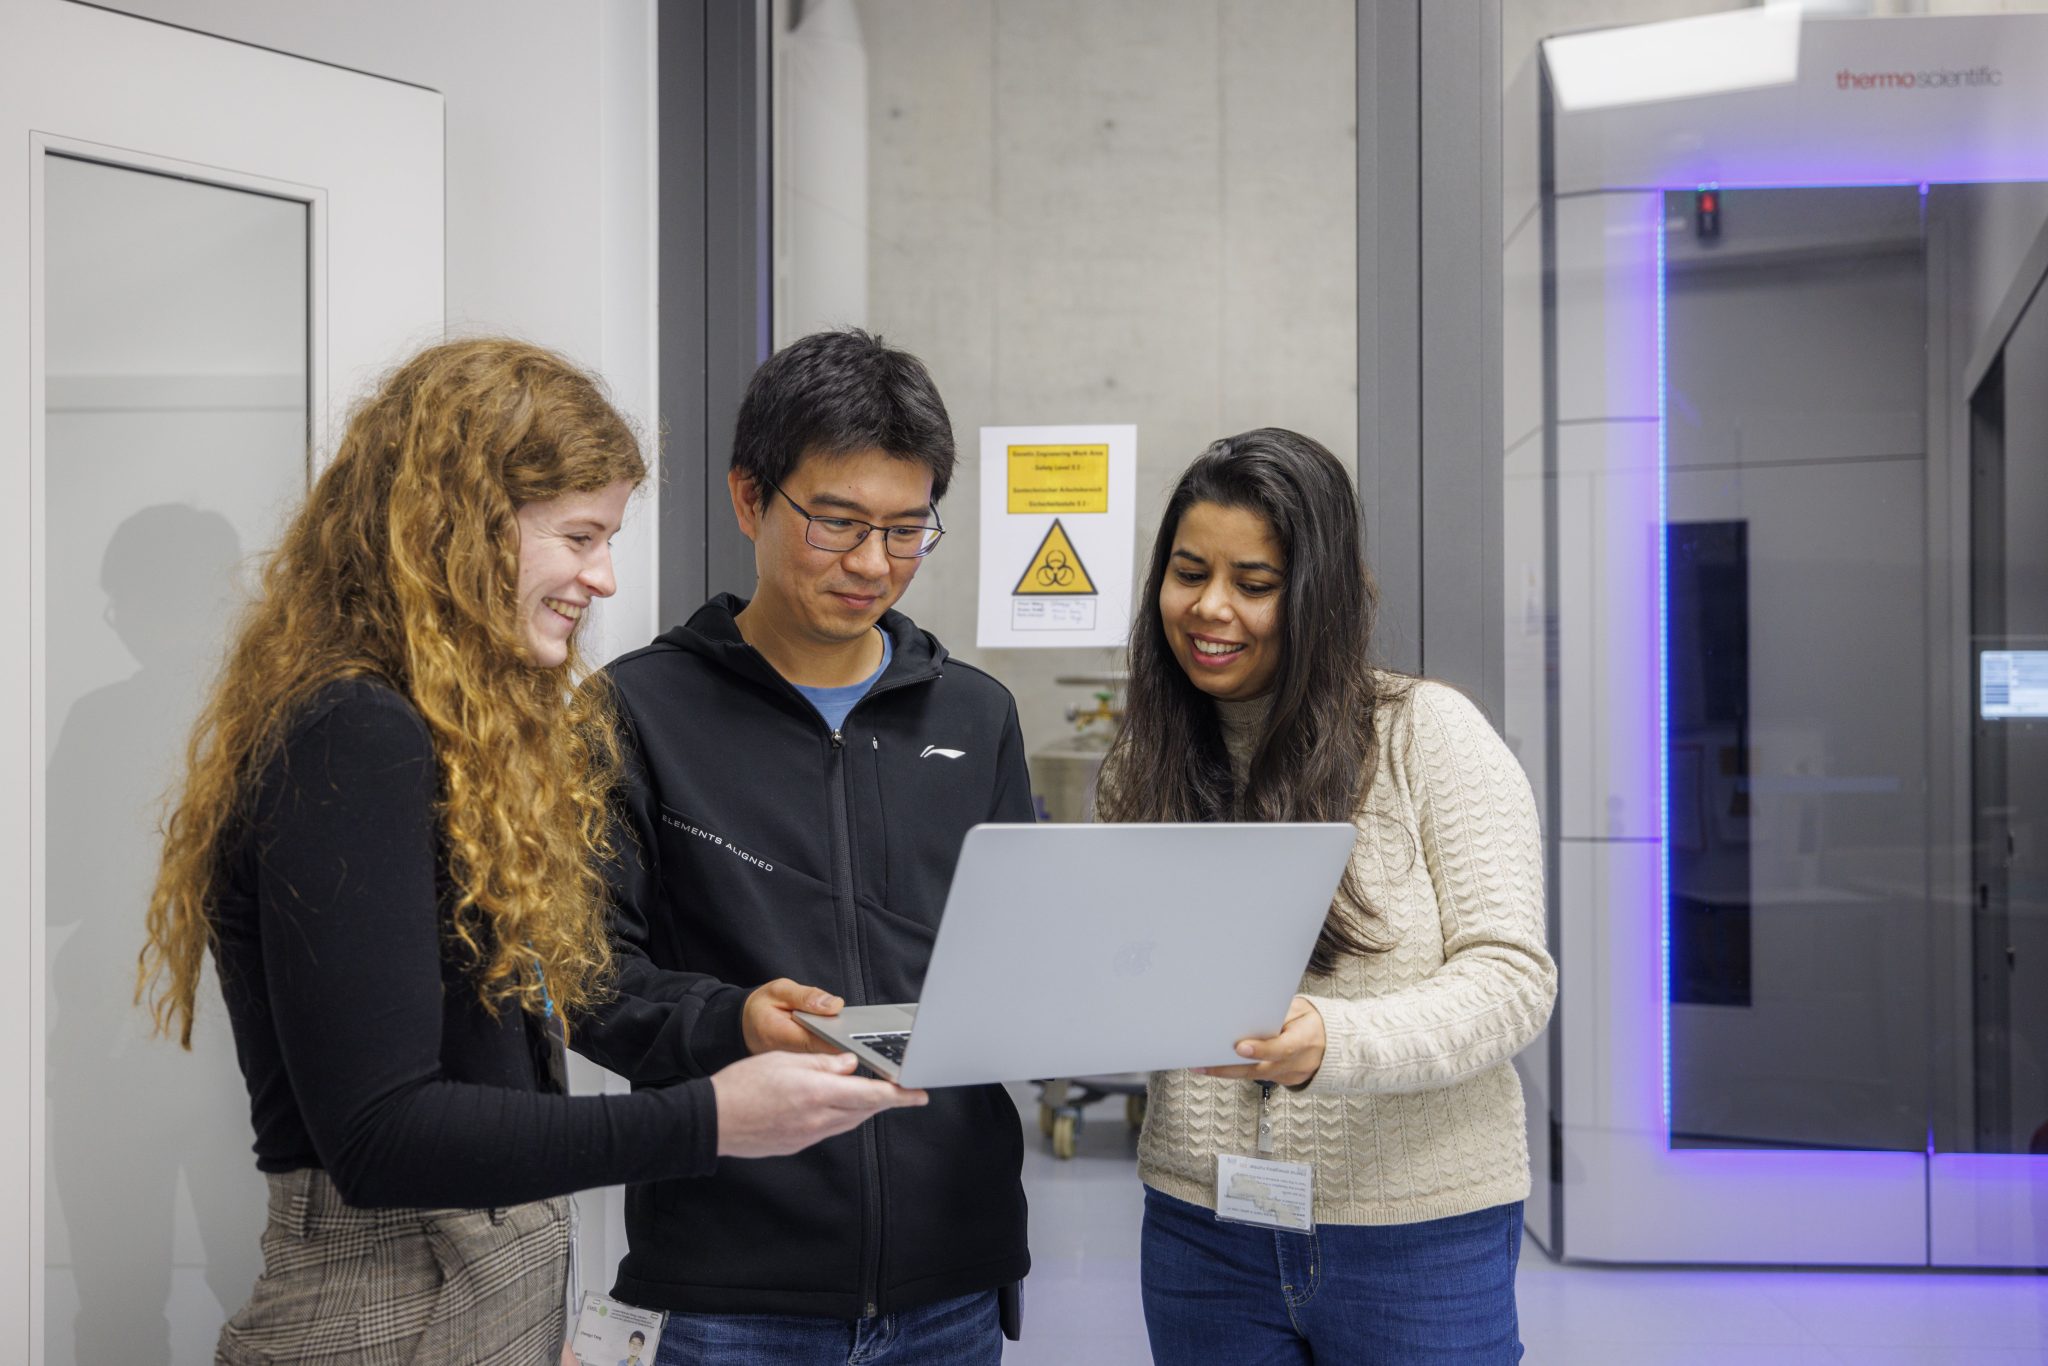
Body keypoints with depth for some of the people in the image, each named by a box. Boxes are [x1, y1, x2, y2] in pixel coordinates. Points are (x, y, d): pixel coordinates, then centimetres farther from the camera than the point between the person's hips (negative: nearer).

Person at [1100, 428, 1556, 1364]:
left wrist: (1332, 1044, -28)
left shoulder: (1430, 733, -7)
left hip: (1419, 1229, -3)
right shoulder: (1146, 767, 5)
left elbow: (1511, 974, -12)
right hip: (1201, 1228, 3)